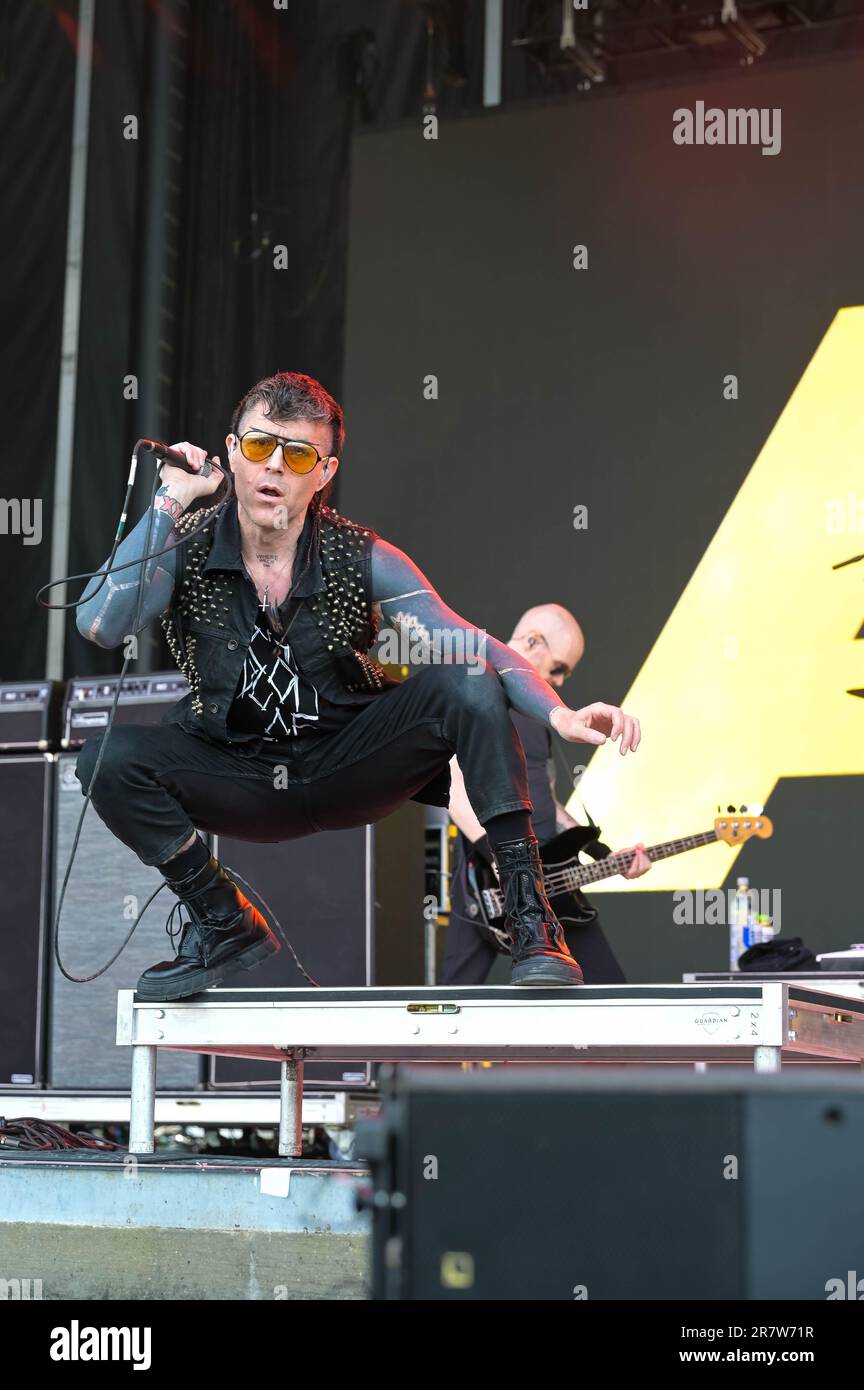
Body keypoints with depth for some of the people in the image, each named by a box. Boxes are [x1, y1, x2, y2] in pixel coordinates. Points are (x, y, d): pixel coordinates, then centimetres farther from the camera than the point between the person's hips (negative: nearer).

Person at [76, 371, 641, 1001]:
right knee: (109, 757, -26)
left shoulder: (362, 559, -13)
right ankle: (224, 925, -4)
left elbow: (474, 648, -21)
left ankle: (532, 920, -22)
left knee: (463, 685, -26)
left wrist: (559, 713, -39)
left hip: (350, 768, -1)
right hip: (240, 780, 1)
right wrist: (168, 502, -28)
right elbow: (100, 625, -28)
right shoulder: (184, 546, -11)